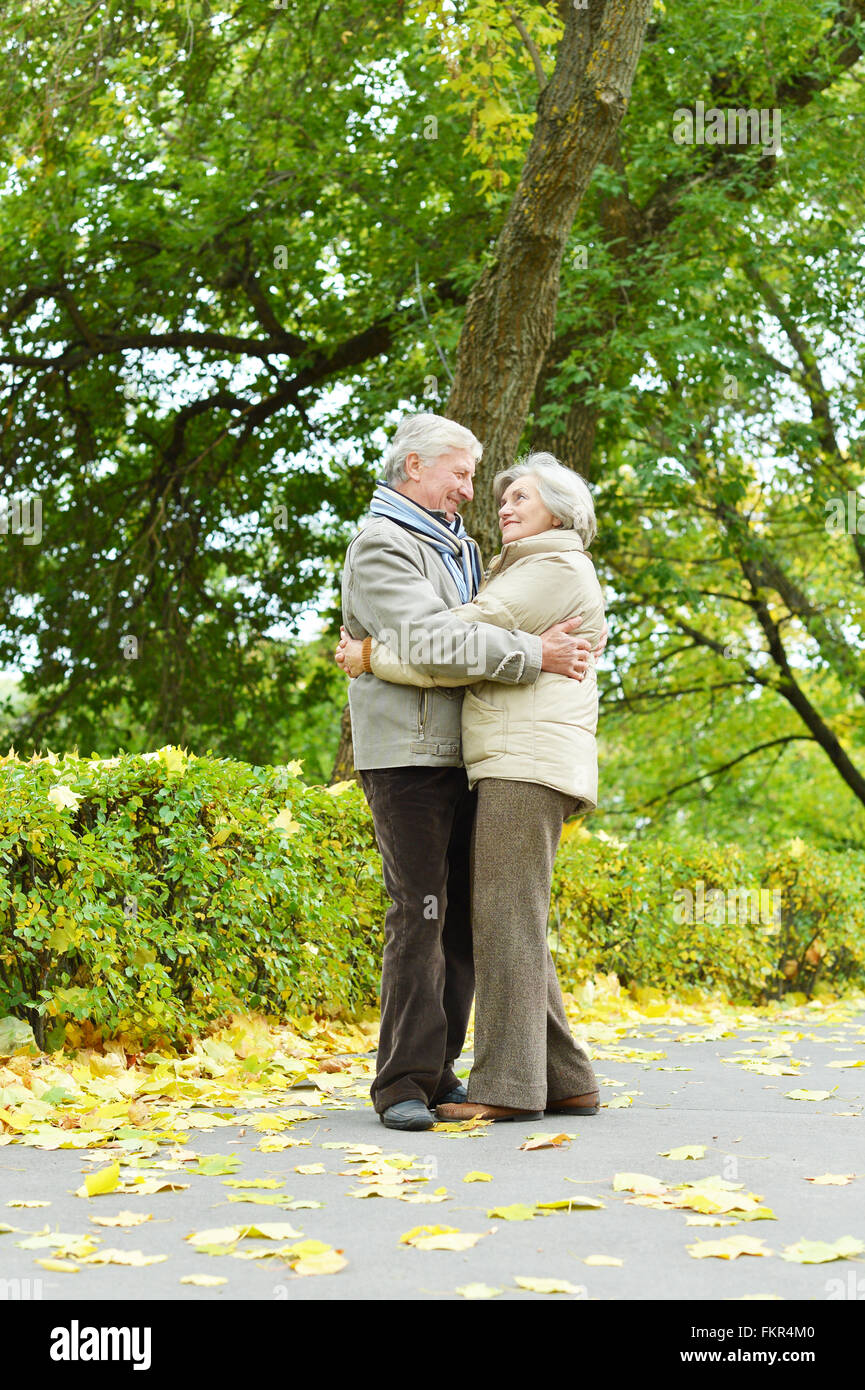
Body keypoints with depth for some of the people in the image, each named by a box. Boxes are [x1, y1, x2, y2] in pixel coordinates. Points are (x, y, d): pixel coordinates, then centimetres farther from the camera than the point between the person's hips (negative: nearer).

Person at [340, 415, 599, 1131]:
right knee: (420, 912, -12)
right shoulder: (381, 546, -7)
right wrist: (534, 655, -18)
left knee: (462, 914, 7)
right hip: (407, 754, -9)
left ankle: (439, 1071, 13)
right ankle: (404, 1081, -9)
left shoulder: (459, 546, 23)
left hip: (462, 754, 9)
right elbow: (432, 642, -20)